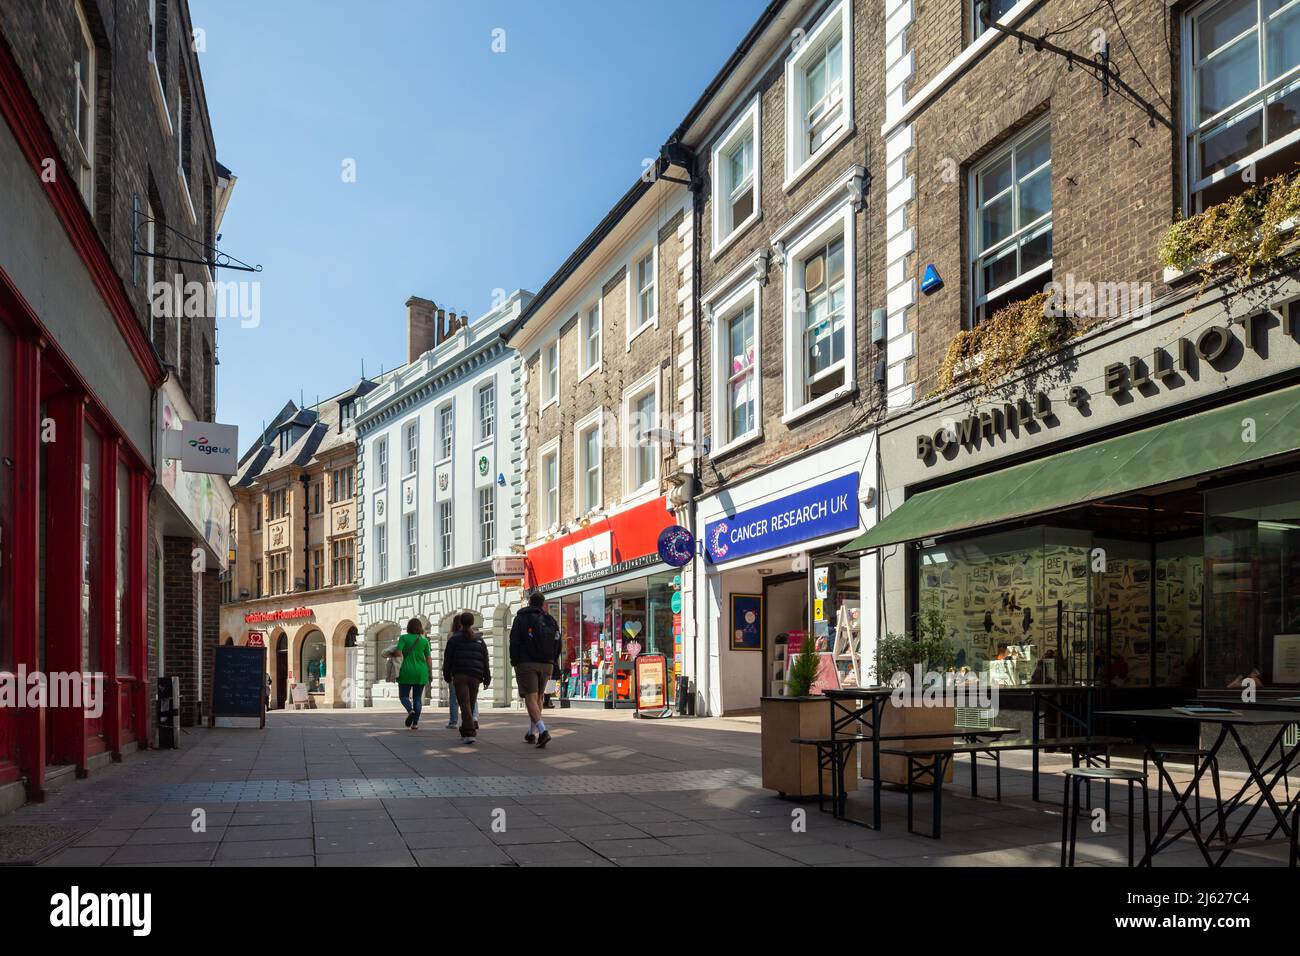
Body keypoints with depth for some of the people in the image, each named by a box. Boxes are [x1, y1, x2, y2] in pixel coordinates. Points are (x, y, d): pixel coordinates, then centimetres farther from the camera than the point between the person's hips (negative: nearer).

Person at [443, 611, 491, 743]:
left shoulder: (454, 639, 2)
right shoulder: (479, 640, 10)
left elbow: (447, 659, 3)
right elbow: (485, 661, 10)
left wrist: (447, 676, 14)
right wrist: (487, 678, 15)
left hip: (459, 676, -3)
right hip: (475, 676, 3)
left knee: (465, 704, -8)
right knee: (472, 702, 13)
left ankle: (469, 733, -20)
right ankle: (466, 732, 19)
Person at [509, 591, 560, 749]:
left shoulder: (521, 618, -1)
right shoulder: (551, 621, 10)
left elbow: (514, 642, -7)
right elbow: (557, 644, 7)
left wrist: (514, 662, 2)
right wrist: (552, 665, 12)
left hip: (526, 664, -4)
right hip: (546, 665, 4)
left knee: (531, 699, -7)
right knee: (538, 698, 16)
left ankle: (543, 731, -25)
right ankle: (532, 733, 21)